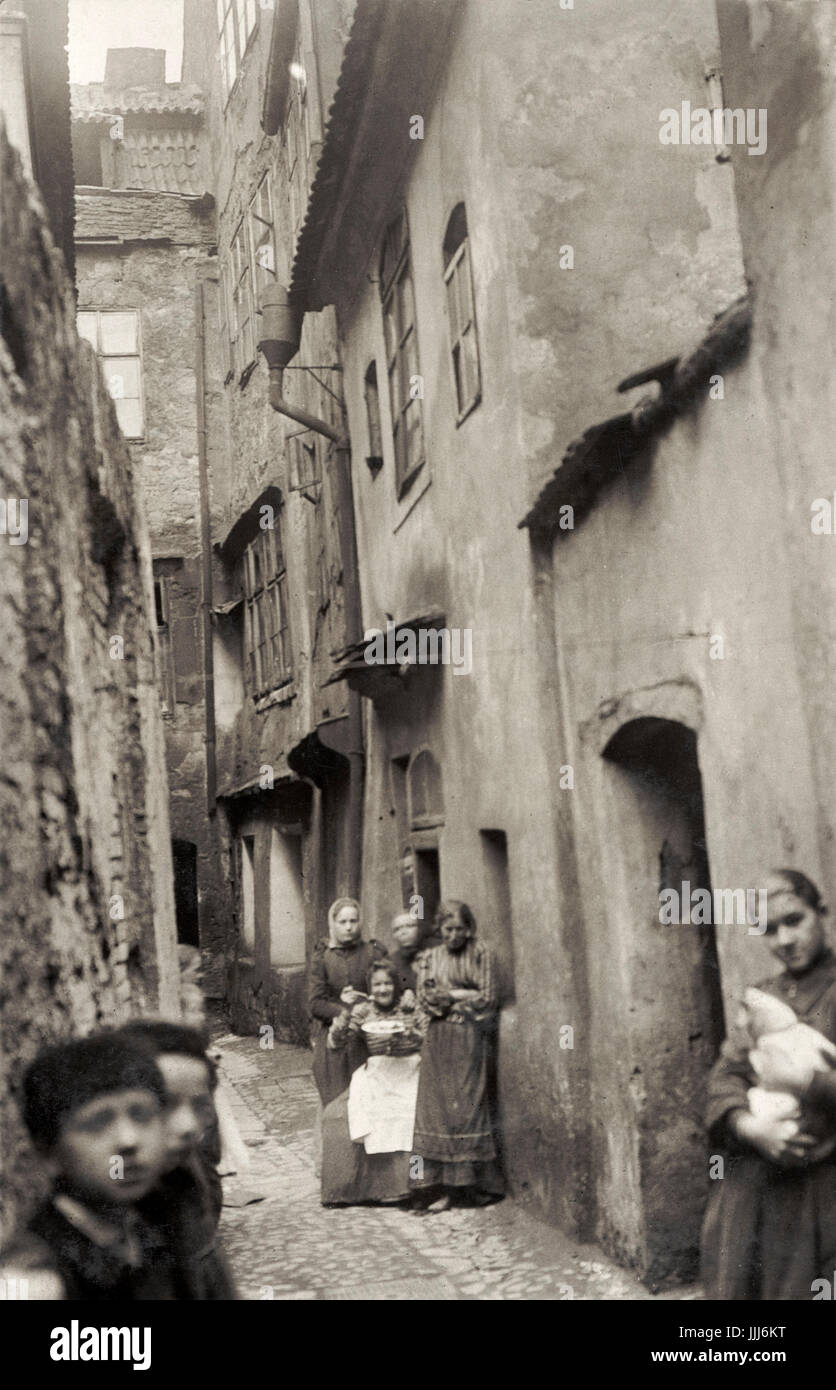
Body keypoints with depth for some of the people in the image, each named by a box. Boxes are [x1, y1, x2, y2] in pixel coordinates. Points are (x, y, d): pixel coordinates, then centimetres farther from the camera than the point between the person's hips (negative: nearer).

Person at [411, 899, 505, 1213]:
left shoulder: (481, 955, 1)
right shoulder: (429, 958, 11)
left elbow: (488, 999, -7)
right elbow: (424, 1001, 2)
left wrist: (447, 996, -3)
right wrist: (464, 995, -7)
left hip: (470, 1040, -3)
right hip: (438, 1041, 3)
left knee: (468, 1108, -4)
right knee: (437, 1108, -2)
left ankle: (473, 1182, 5)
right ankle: (446, 1188, 0)